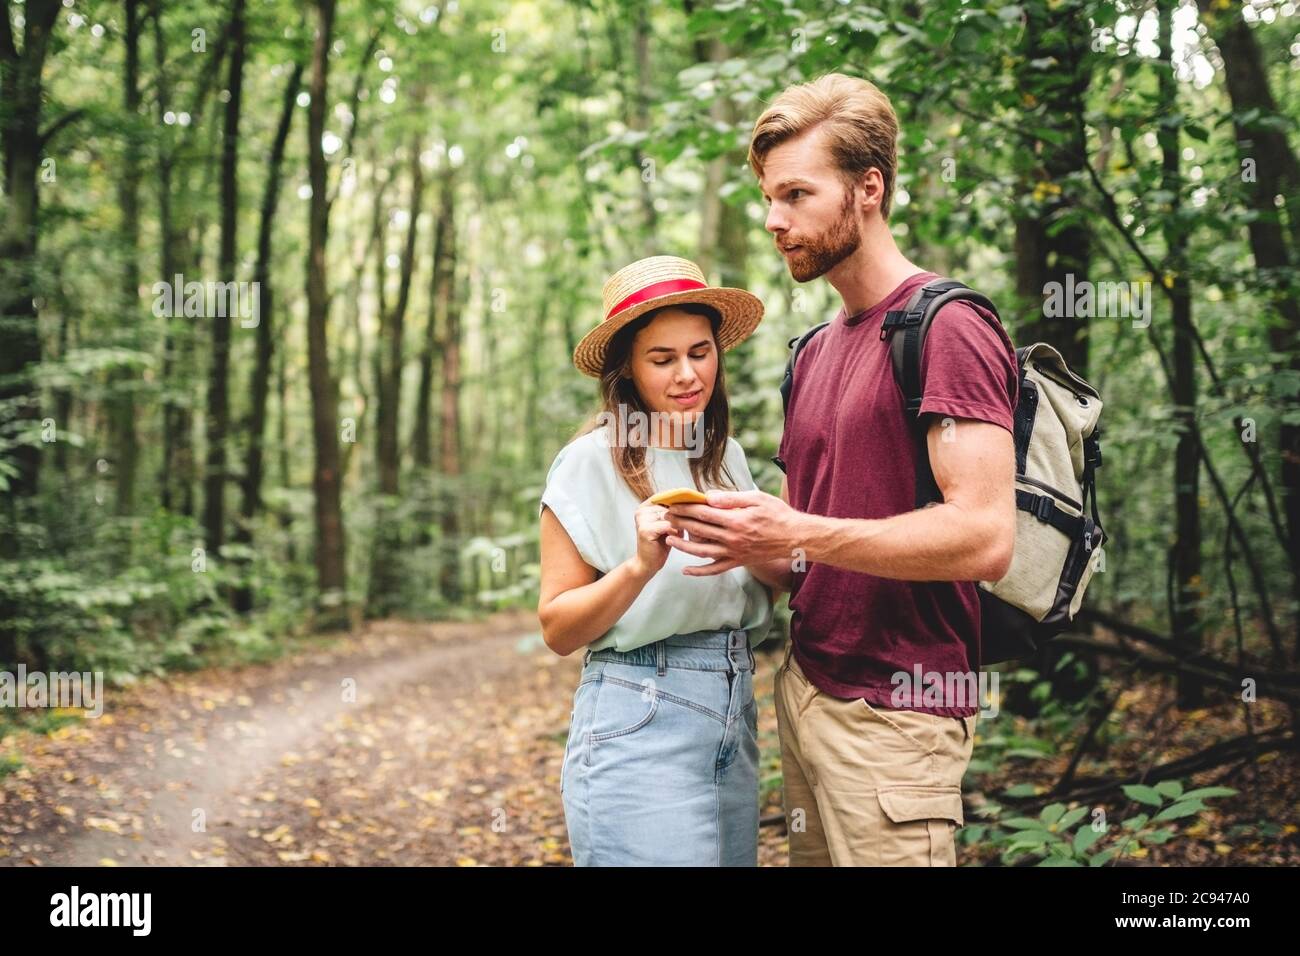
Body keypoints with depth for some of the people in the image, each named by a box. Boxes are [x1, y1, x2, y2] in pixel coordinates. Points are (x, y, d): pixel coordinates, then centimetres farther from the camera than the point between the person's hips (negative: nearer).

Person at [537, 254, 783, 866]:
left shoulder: (727, 455, 10)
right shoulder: (593, 460, -8)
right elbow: (557, 629, -9)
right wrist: (641, 566, -23)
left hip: (735, 711, 6)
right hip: (639, 723, -6)